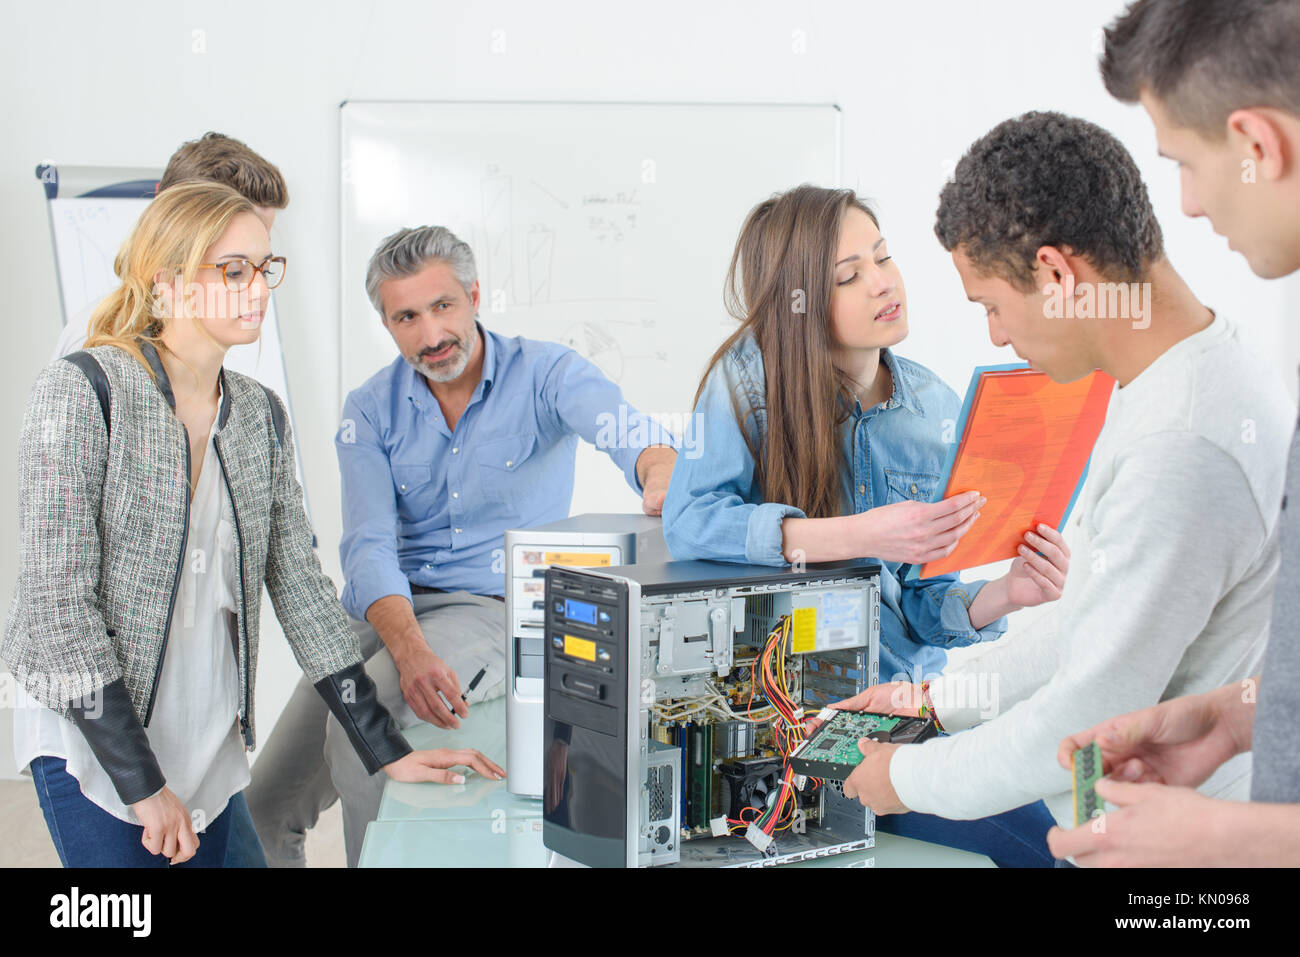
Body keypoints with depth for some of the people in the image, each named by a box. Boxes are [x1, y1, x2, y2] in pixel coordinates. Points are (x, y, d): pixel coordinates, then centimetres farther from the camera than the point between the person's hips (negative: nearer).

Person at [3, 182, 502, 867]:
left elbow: (298, 584, 6)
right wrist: (142, 784, -18)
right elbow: (56, 602, -17)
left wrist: (387, 751, 0)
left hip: (212, 747, 6)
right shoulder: (82, 393, -13)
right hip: (95, 751, -5)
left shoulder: (259, 414, 6)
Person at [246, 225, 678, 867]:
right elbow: (368, 546, -10)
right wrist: (411, 651, -30)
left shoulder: (544, 375, -4)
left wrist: (660, 475, -53)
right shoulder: (370, 412, 3)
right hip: (382, 612, 4)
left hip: (494, 607, -4)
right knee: (264, 806, -5)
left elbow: (621, 429, -26)